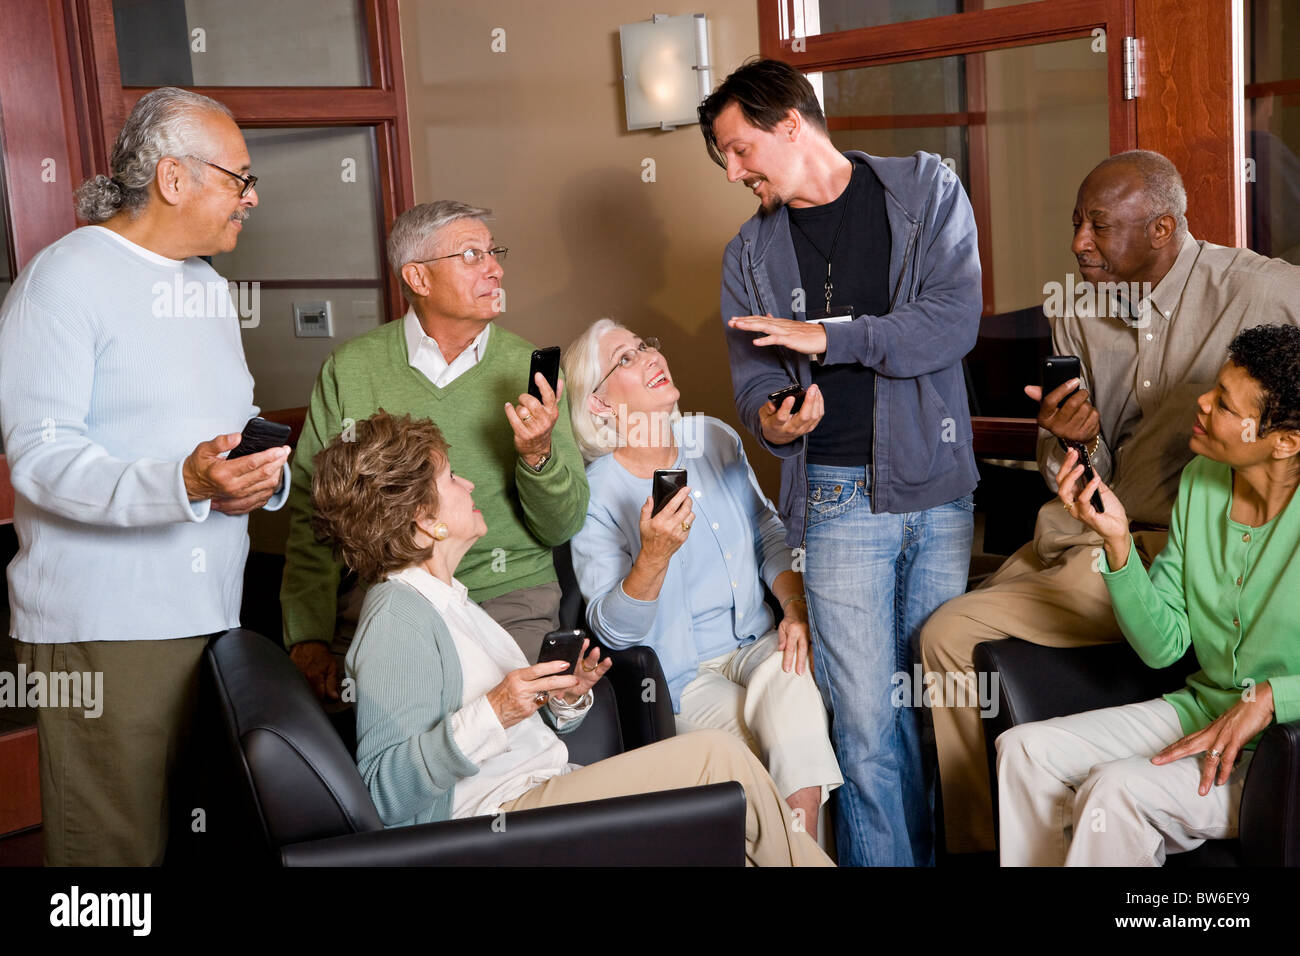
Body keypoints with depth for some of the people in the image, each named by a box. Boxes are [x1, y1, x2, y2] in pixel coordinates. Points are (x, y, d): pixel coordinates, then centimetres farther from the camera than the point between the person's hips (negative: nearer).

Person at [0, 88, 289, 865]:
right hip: (104, 627, -7)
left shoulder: (211, 286, 18)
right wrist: (185, 483, -32)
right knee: (118, 846, -3)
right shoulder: (66, 278, -8)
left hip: (214, 616, 8)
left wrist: (265, 474, 2)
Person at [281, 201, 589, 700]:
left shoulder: (529, 369, 5)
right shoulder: (350, 368, 4)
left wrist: (538, 454, -15)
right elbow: (311, 511, 4)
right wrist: (308, 637, -5)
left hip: (509, 601, 1)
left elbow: (561, 528, 5)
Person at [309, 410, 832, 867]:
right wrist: (491, 715, -27)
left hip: (544, 794, 10)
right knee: (716, 755, -15)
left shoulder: (447, 598, 22)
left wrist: (564, 699, 4)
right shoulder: (394, 617, -11)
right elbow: (385, 794, -20)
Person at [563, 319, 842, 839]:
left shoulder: (714, 438, 6)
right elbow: (612, 629, -14)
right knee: (793, 747, -26)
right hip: (682, 676, -4)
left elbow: (768, 530, 14)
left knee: (794, 677, -30)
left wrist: (796, 607, -4)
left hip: (756, 646, 4)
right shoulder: (597, 494, -11)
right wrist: (654, 557, -31)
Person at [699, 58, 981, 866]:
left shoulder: (927, 191, 4)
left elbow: (955, 322, -8)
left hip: (939, 483, 0)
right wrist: (771, 421, -16)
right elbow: (754, 380, 7)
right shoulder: (751, 253, 10)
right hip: (840, 498, 1)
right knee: (868, 718, -4)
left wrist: (826, 335, -12)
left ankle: (945, 851, 23)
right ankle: (884, 860, 10)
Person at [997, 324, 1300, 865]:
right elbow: (1163, 646, -1)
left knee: (1116, 790, -27)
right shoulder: (1201, 480, -1)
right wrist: (1117, 540, -14)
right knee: (1024, 750, -6)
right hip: (1201, 709, 7)